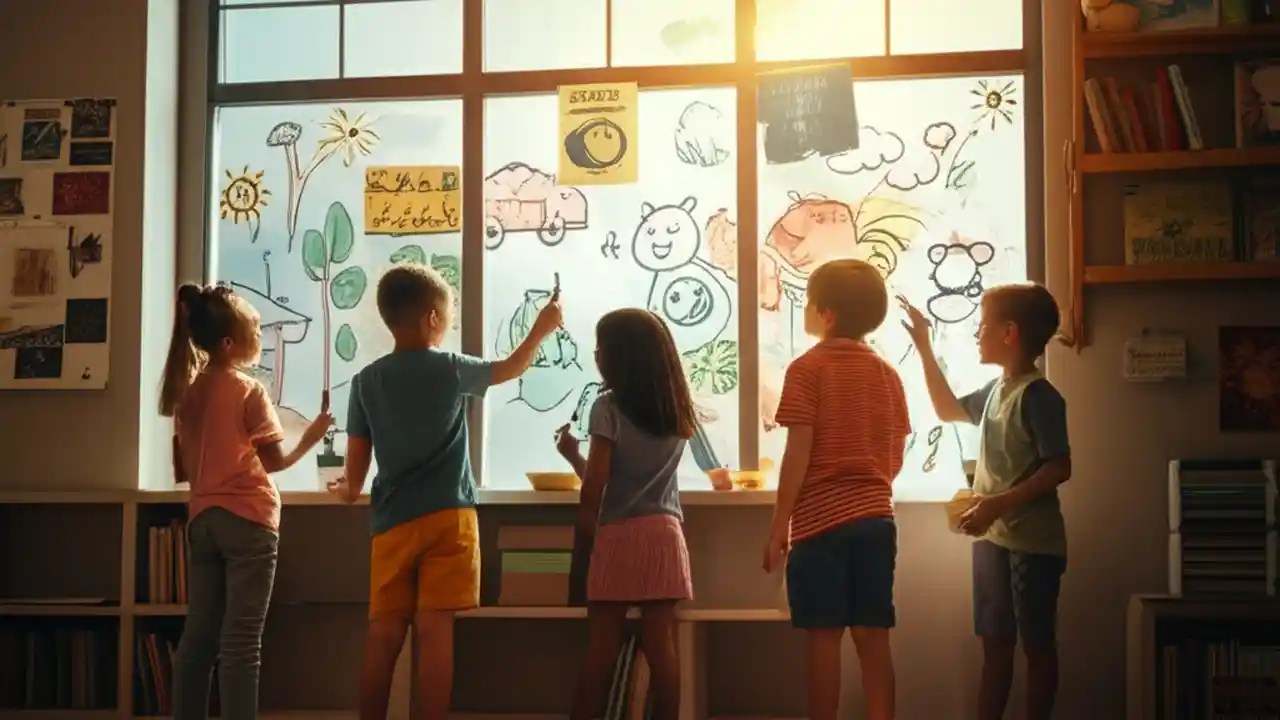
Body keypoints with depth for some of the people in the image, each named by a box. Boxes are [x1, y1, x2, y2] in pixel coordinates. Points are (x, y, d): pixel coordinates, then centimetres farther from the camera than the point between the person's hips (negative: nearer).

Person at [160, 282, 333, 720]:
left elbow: (185, 469, 11)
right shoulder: (248, 390, -8)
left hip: (202, 519, 6)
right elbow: (274, 461, -4)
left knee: (198, 636, 9)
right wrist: (311, 439, 10)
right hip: (247, 519, -6)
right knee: (241, 639, -5)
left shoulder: (187, 393, 10)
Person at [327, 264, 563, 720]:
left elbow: (357, 464, 6)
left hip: (392, 522, 3)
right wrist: (541, 329, 33)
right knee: (435, 631, -4)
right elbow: (510, 369, 17)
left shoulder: (367, 381, 4)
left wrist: (349, 491, 28)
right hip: (446, 517, -3)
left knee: (383, 635, 6)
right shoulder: (450, 369, -1)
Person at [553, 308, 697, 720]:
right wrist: (579, 458, 20)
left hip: (617, 535, -4)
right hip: (663, 531, 4)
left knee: (601, 649, 1)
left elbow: (595, 484, -10)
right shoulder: (675, 409, 11)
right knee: (661, 645, 3)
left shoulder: (609, 406, -7)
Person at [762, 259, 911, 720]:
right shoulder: (887, 373, 8)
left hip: (821, 522, -5)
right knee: (873, 638, 6)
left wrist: (779, 526, -7)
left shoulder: (807, 369, -8)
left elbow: (798, 453, -12)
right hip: (877, 519, 5)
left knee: (824, 637, 1)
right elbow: (896, 456, 11)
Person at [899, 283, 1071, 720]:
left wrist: (999, 504, -24)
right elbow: (949, 410, 26)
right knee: (995, 643, 13)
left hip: (1032, 542, -8)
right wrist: (924, 348, 22)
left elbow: (1059, 468, -20)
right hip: (993, 538, 8)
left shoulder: (1039, 395, -16)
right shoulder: (996, 389, 10)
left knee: (1036, 644, 3)